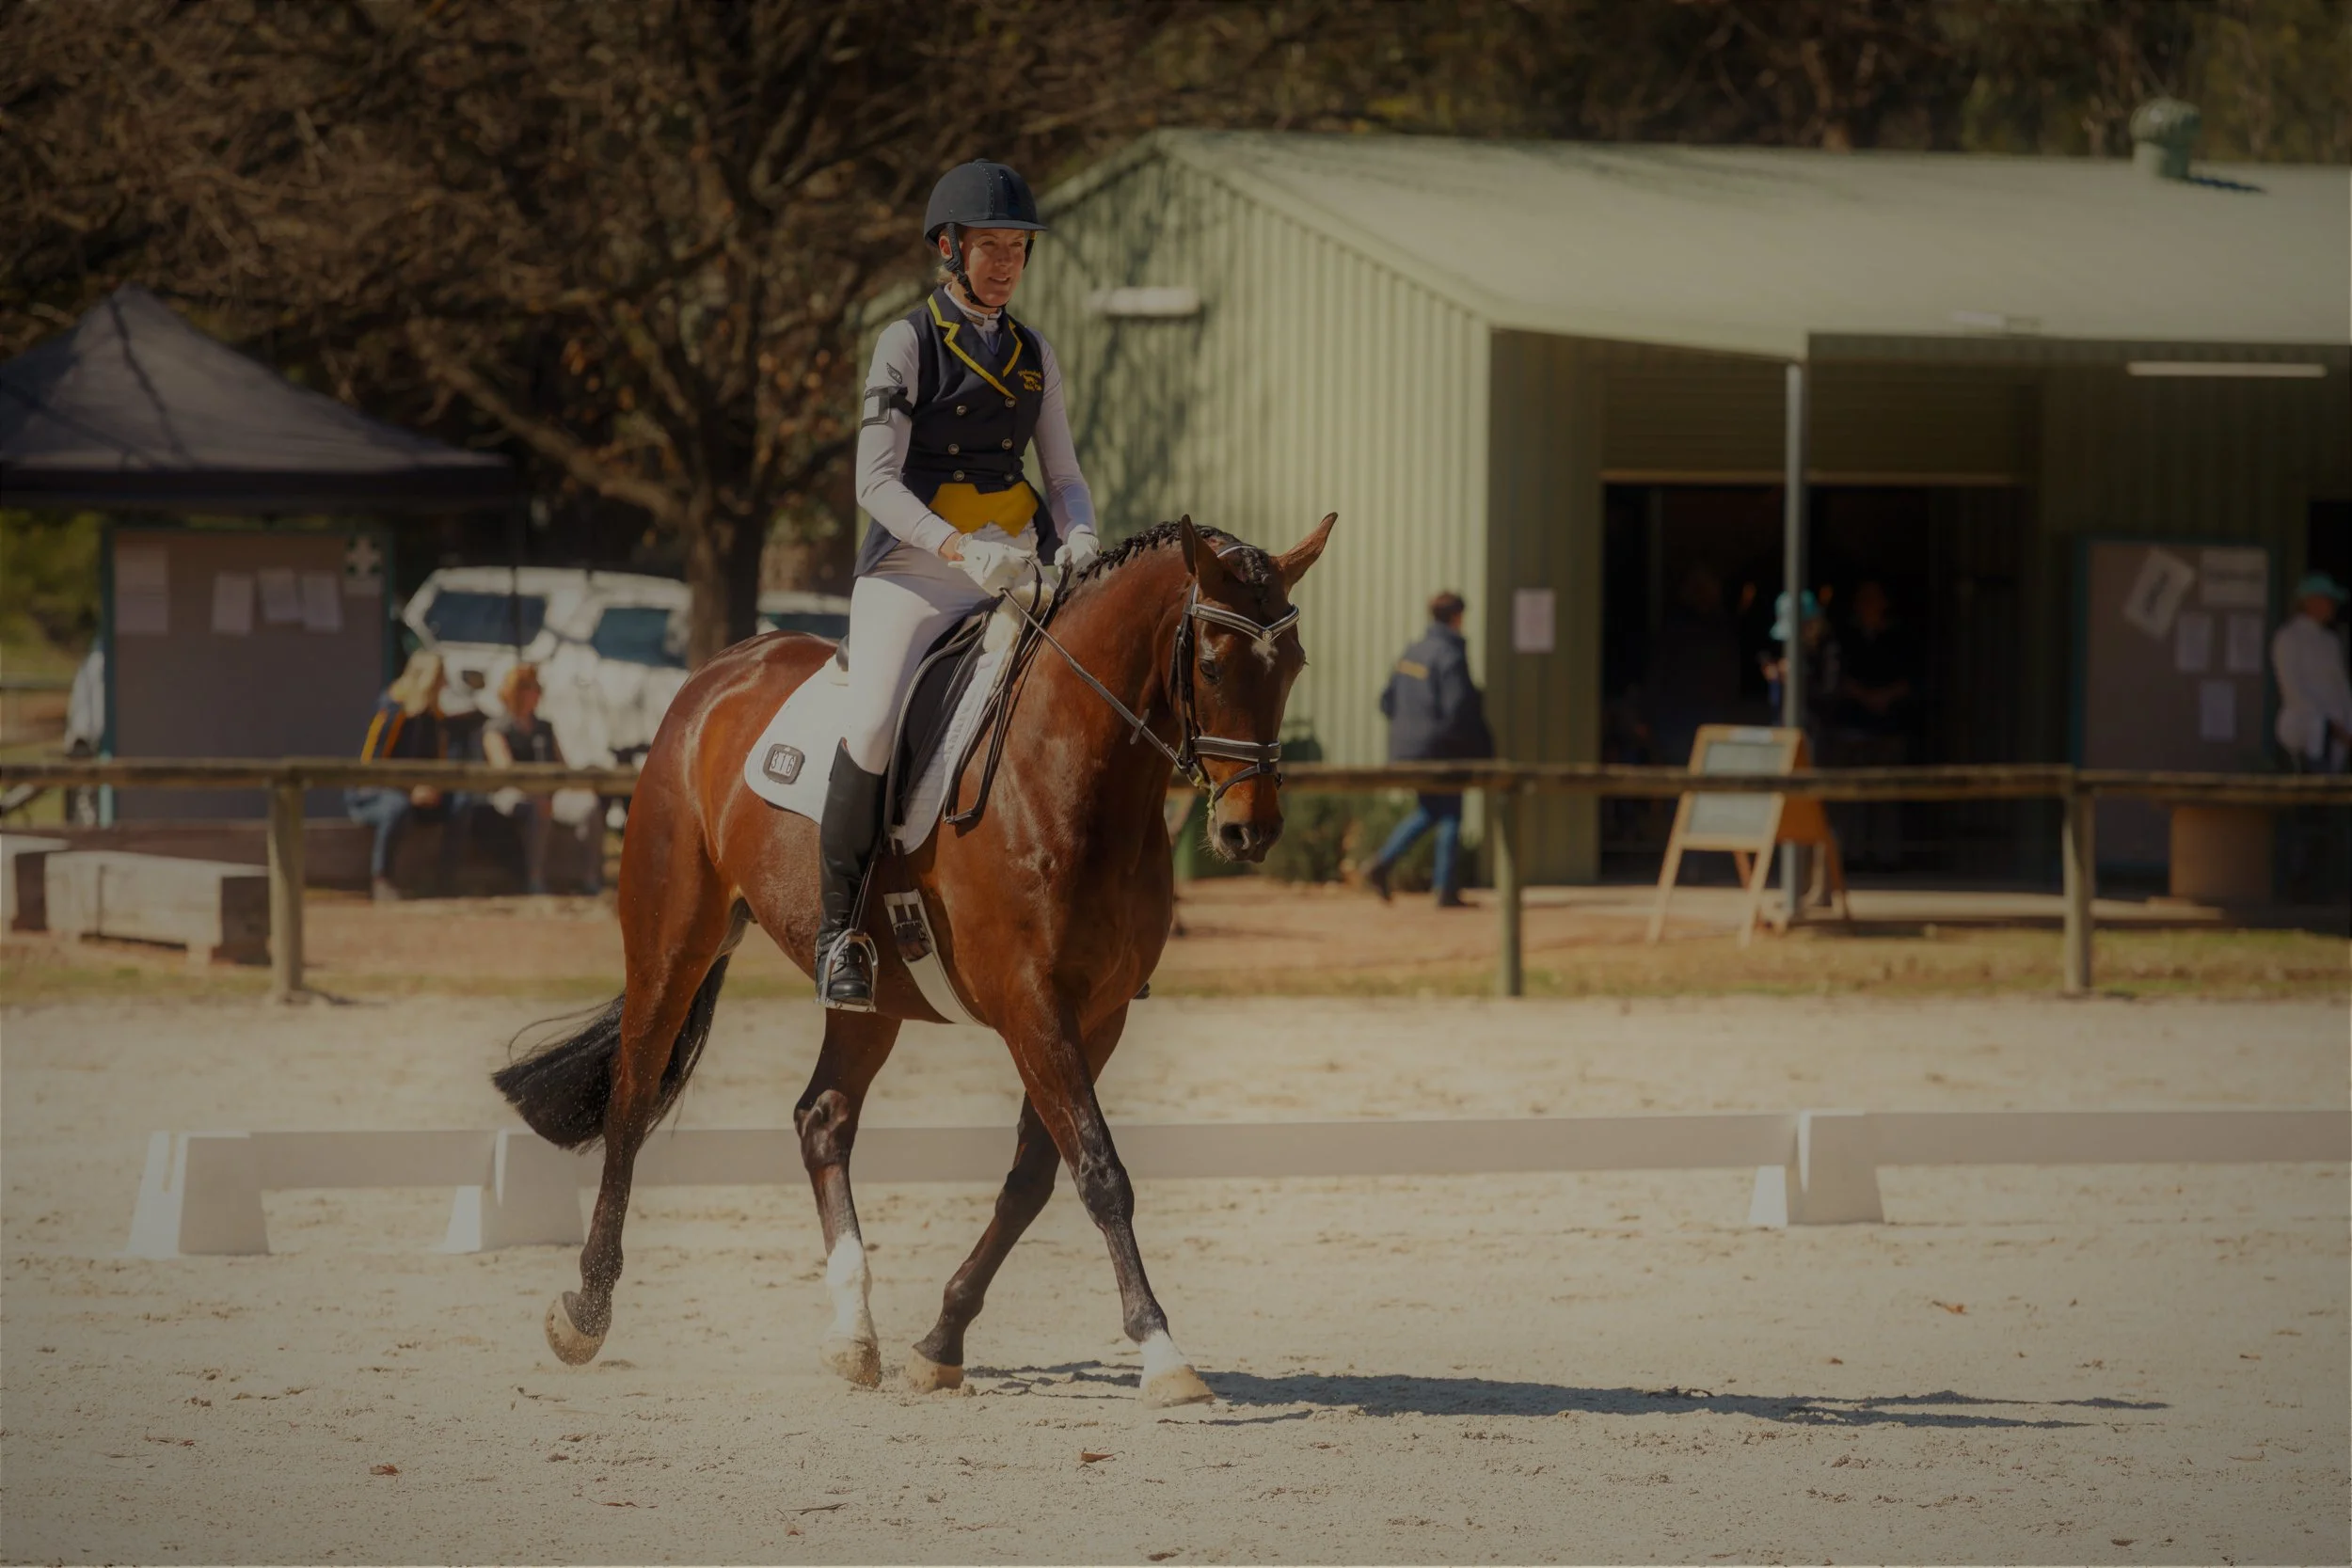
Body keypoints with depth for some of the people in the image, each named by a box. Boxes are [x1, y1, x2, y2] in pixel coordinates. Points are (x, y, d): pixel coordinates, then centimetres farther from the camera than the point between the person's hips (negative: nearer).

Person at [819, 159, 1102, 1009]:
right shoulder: (908, 343, 0)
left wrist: (1079, 538, -10)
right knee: (875, 722, -25)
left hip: (1011, 568, 5)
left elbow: (1064, 474, 14)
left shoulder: (1034, 354, 14)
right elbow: (876, 479, -8)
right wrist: (960, 549, -23)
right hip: (913, 565, -5)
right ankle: (837, 923, -13)